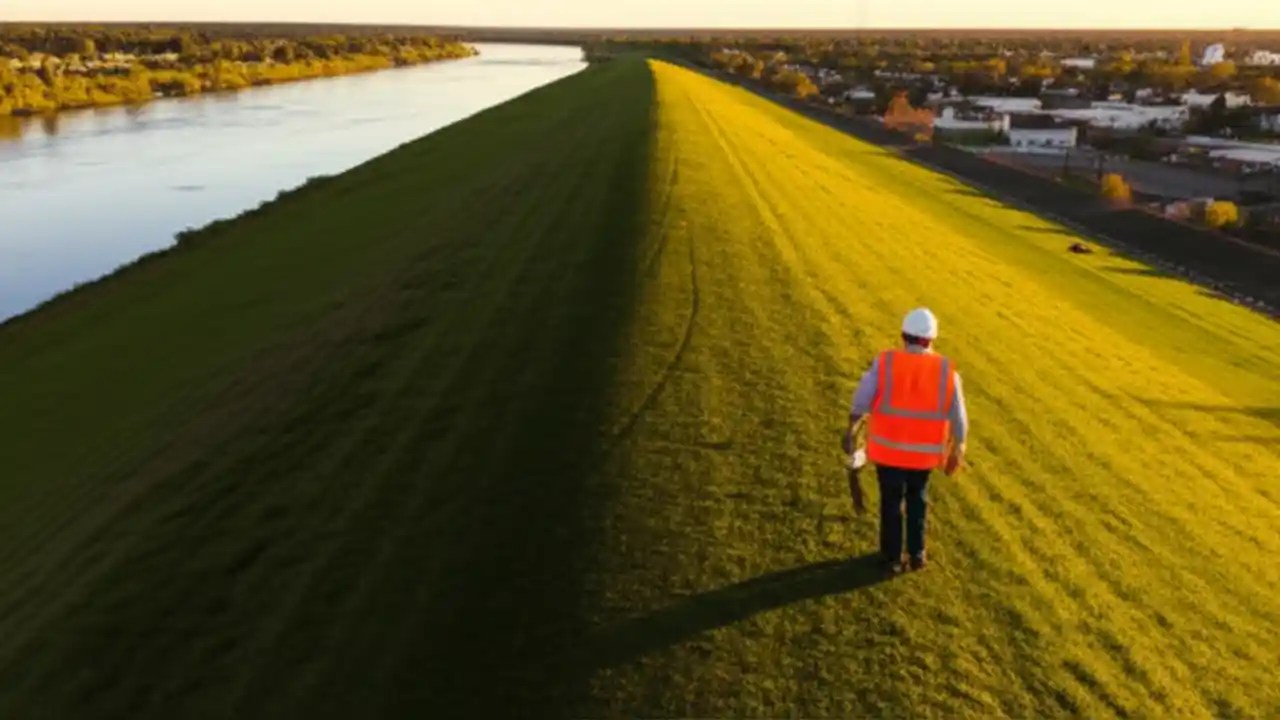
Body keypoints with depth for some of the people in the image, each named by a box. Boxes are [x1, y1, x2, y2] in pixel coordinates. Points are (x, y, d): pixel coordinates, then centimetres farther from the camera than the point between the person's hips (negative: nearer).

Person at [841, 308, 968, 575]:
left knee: (891, 502, 16)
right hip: (924, 450, 1)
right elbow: (958, 417, -3)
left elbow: (861, 399, -8)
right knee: (917, 498, 24)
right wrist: (957, 451, 10)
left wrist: (850, 431, 6)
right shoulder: (946, 370, -8)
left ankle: (893, 558, 25)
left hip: (888, 447, -1)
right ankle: (916, 554, 29)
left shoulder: (884, 362, -13)